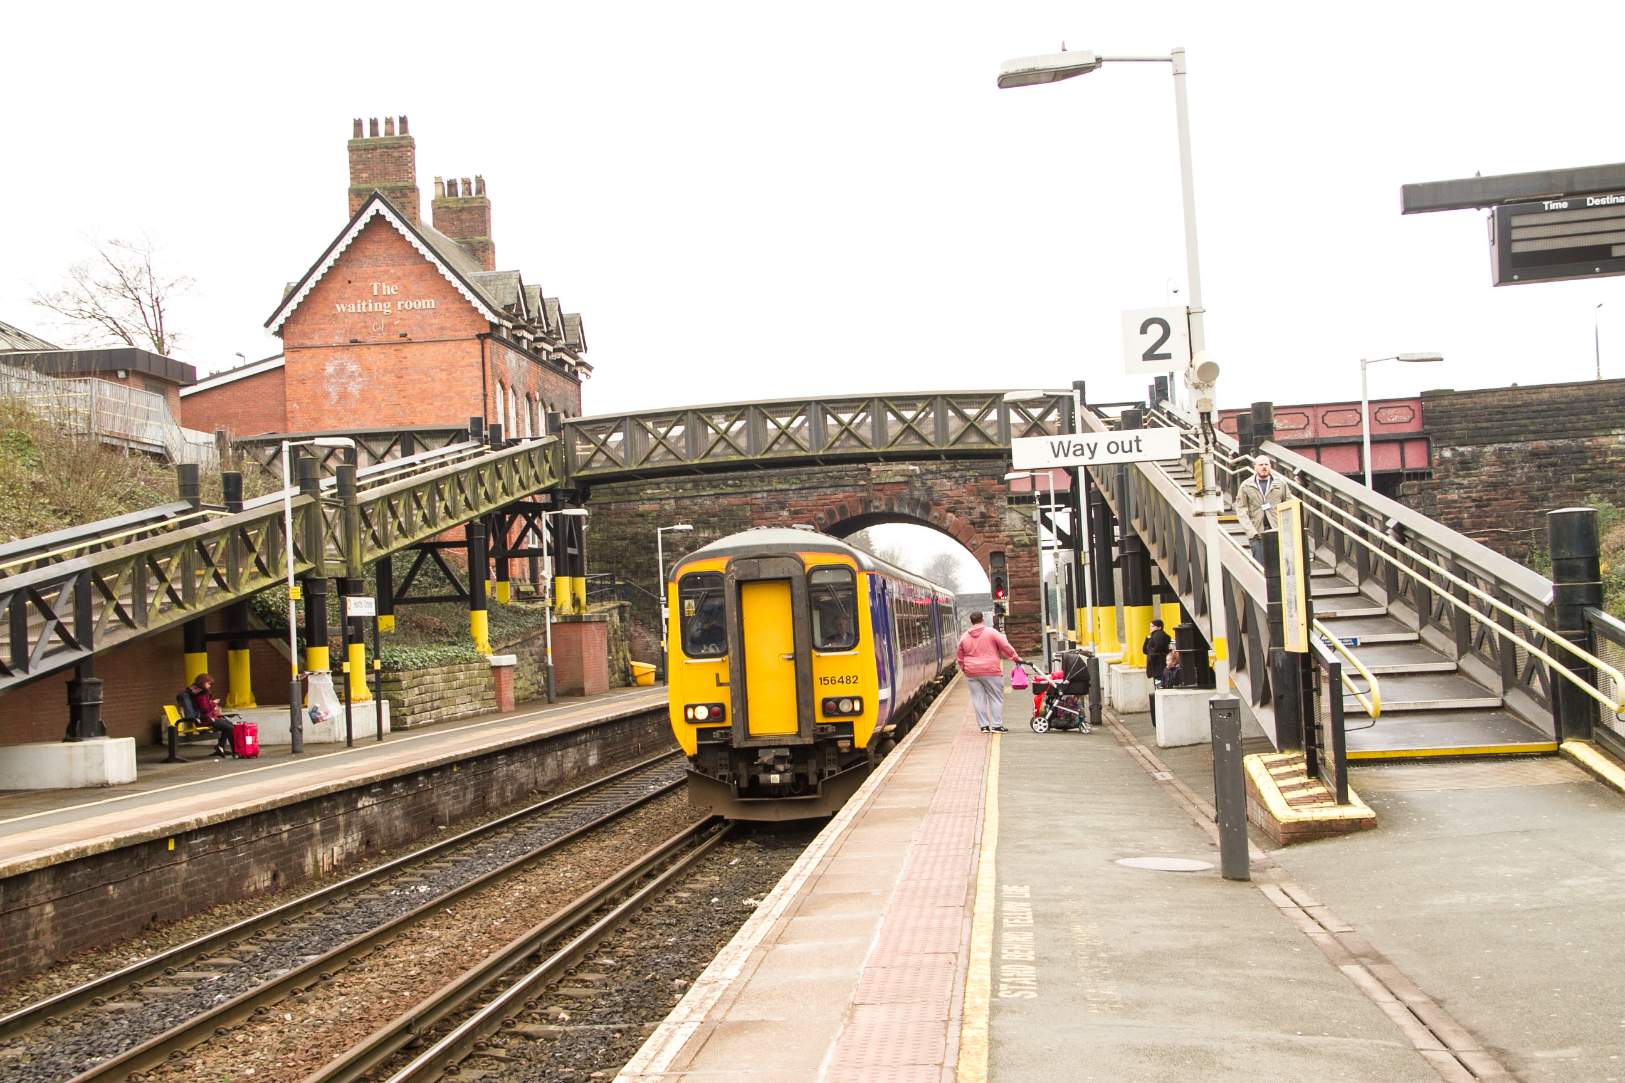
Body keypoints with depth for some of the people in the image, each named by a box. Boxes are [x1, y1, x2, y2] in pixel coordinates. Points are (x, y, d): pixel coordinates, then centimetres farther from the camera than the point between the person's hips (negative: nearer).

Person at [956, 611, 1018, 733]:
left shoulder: (964, 637, 7)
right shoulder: (991, 632, -4)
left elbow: (959, 657, 15)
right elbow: (1006, 647, -5)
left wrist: (963, 668, 29)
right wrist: (1015, 658, 6)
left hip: (971, 673, 3)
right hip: (991, 671, -3)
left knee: (978, 699, 7)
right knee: (996, 698, 4)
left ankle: (983, 725, 7)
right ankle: (996, 725, 0)